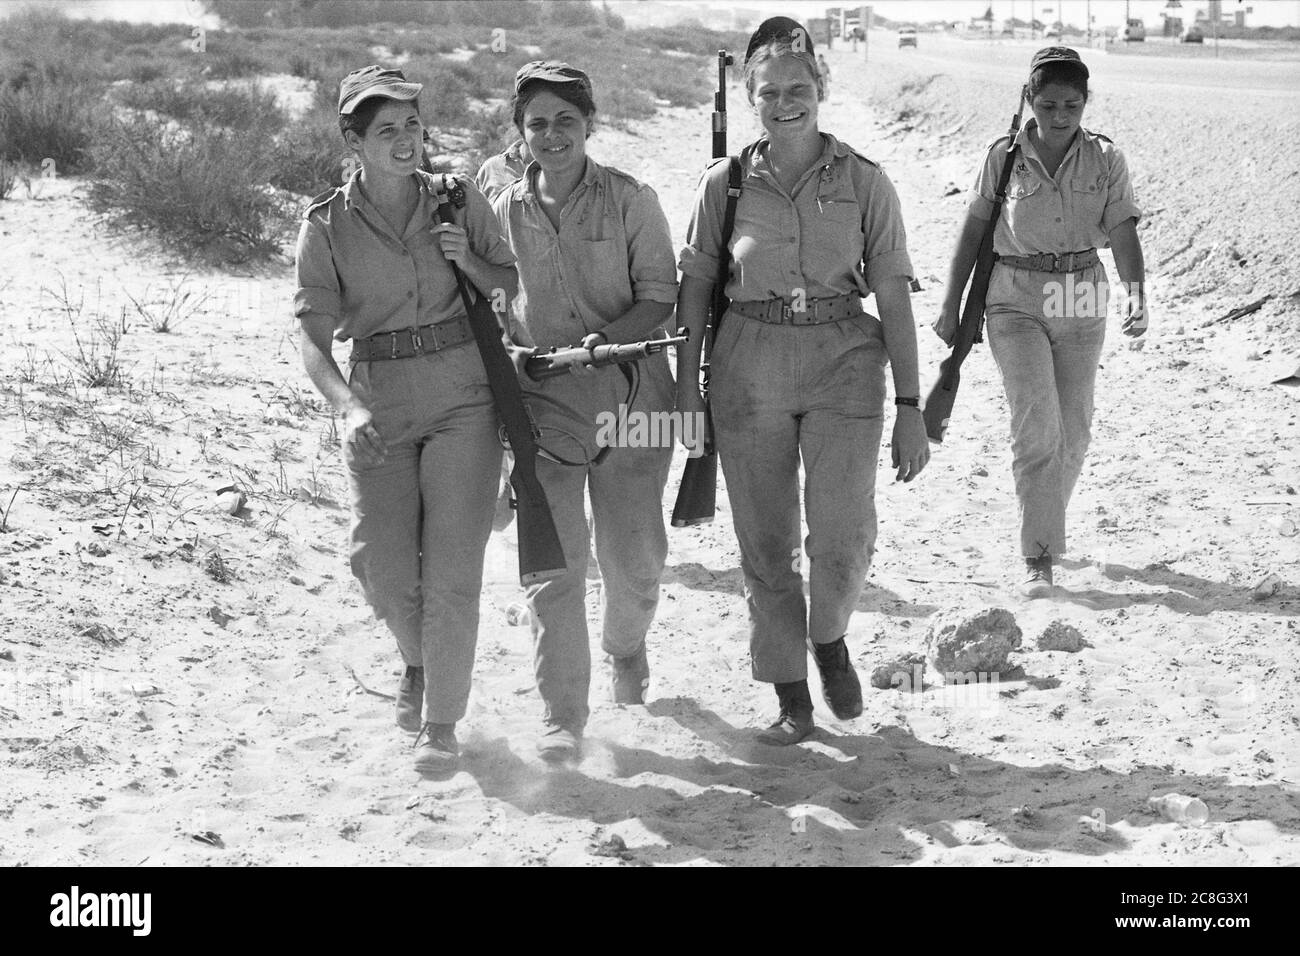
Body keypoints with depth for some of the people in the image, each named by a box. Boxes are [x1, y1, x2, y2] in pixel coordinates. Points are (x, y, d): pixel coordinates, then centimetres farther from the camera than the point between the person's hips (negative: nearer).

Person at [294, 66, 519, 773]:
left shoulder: (459, 200, 3)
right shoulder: (326, 226, -2)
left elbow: (516, 285, 14)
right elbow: (312, 339, -8)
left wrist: (468, 261, -8)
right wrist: (349, 407, -26)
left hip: (463, 394, 0)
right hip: (377, 403, 0)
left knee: (451, 561, -6)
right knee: (383, 564, 0)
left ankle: (441, 722, 5)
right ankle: (417, 659, 34)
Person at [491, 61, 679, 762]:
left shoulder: (630, 200, 1)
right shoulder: (502, 210, 7)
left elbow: (661, 297, -3)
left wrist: (609, 335, -18)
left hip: (629, 393, -1)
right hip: (541, 397, 1)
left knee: (635, 553, 6)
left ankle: (626, 648, 39)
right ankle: (561, 715, 0)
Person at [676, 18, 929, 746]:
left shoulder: (865, 183, 1)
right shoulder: (725, 184, 5)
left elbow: (895, 298, 1)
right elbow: (696, 286, 10)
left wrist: (911, 408, -3)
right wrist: (687, 384, 5)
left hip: (844, 359, -1)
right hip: (750, 365, 1)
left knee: (845, 538, -14)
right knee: (766, 542, 4)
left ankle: (829, 637, 19)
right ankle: (791, 696, 19)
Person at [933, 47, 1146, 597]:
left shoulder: (1105, 160, -2)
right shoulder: (1004, 156, -4)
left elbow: (1123, 234, -9)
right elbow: (973, 232, 4)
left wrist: (1136, 297, -26)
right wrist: (950, 305, 5)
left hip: (1082, 303, 2)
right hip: (1015, 302, -2)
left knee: (1073, 432, 9)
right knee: (1036, 424, -14)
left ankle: (1046, 526, 34)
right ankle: (1038, 557, -11)